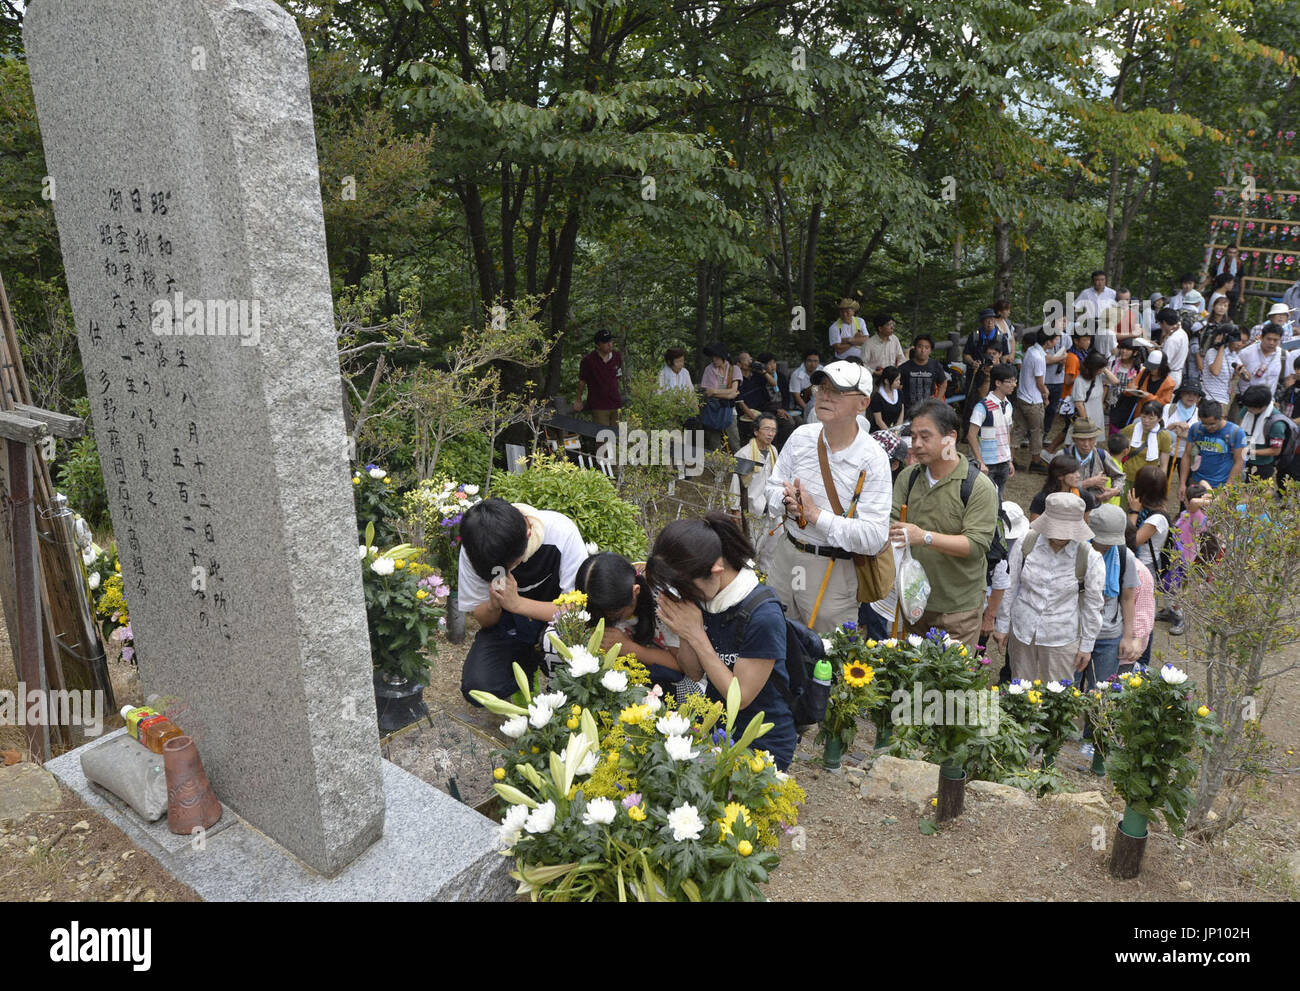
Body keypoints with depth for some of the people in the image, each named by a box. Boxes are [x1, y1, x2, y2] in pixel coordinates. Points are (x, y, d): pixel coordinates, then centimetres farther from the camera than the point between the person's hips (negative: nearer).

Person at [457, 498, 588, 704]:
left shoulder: (562, 533, -27)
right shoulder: (473, 549, -18)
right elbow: (483, 619, -7)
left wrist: (516, 603, -34)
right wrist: (494, 605, -31)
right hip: (508, 628, 2)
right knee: (476, 689, -21)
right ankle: (528, 665, 11)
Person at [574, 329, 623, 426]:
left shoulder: (617, 357, 4)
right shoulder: (588, 360, -10)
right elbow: (582, 382, 2)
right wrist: (579, 401, 10)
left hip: (616, 405, 5)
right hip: (598, 407, -5)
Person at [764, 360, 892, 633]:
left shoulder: (873, 459, -17)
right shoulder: (801, 437, -2)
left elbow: (874, 538, -23)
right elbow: (773, 488, 8)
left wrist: (814, 514, -24)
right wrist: (788, 502, -16)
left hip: (833, 570, -5)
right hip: (785, 558, 5)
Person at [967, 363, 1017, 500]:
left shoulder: (1008, 405, 9)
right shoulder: (983, 406, -16)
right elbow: (971, 435, -18)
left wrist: (1010, 461, 15)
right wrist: (980, 463, -20)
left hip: (1004, 463, 7)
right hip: (987, 465, -7)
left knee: (998, 501, 12)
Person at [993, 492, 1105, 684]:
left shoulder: (1090, 558, -14)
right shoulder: (1026, 544, -10)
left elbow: (1093, 604, -4)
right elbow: (1009, 587, 0)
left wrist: (1086, 645, 1)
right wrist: (1002, 625, 5)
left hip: (1061, 638, -2)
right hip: (1022, 631, 2)